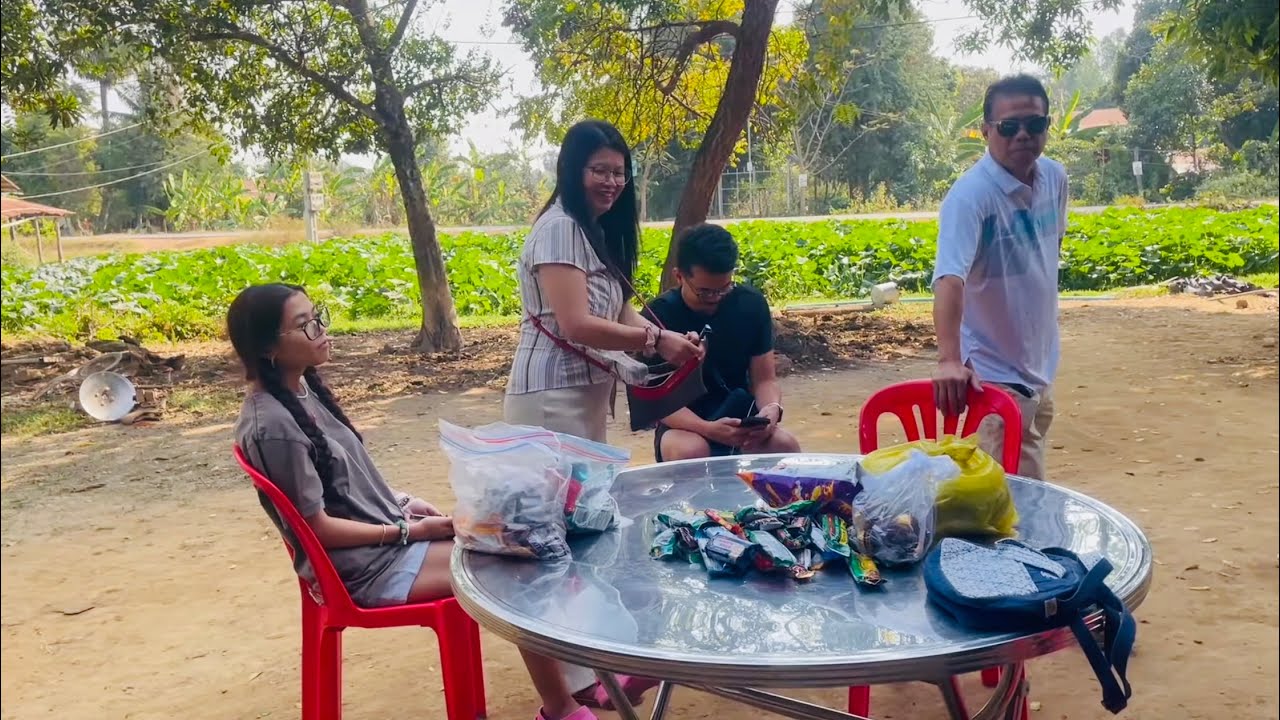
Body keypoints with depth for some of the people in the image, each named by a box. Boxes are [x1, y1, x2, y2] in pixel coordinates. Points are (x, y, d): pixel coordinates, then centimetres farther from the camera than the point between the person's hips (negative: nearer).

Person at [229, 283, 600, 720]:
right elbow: (318, 527, -19)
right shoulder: (272, 426, -23)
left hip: (386, 530, 8)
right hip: (364, 566, -8)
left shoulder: (301, 387, 4)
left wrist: (401, 503, 3)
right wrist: (408, 531, -13)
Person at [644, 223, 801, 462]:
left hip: (740, 417, 3)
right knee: (690, 452, -37)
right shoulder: (659, 315, -15)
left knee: (785, 445, -28)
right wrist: (707, 429, -36)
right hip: (683, 425, -2)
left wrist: (771, 408, -27)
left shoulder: (751, 304, -4)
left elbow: (764, 378, -2)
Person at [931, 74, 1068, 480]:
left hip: (1040, 367, 8)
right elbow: (949, 279, -37)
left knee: (1032, 486, 22)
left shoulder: (1054, 178, 0)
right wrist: (949, 359, -50)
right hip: (997, 374, -8)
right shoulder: (970, 196, -24)